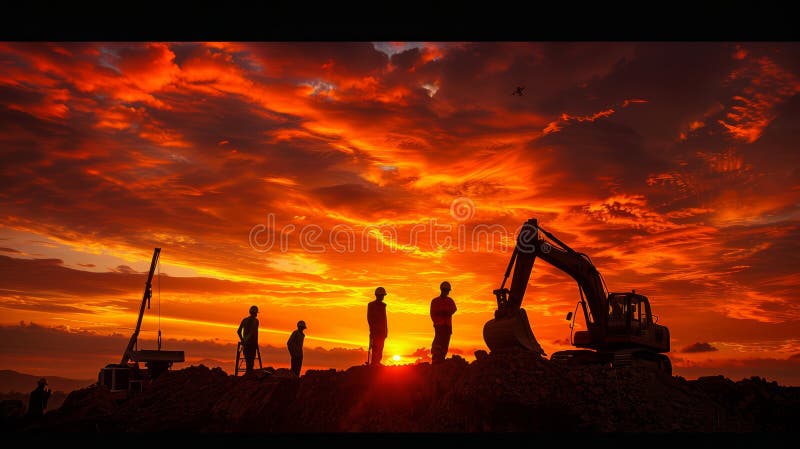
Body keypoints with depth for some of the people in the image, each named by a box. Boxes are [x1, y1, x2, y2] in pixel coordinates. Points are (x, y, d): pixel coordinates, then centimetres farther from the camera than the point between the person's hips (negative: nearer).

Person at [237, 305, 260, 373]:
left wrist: (242, 340, 16)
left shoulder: (244, 320, 11)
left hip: (245, 342, 5)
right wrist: (256, 342, -12)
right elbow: (255, 332, -17)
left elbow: (238, 331, 9)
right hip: (252, 342, -5)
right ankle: (249, 371, -6)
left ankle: (248, 371, 16)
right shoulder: (255, 320, -6)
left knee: (247, 358, 13)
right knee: (251, 358, -2)